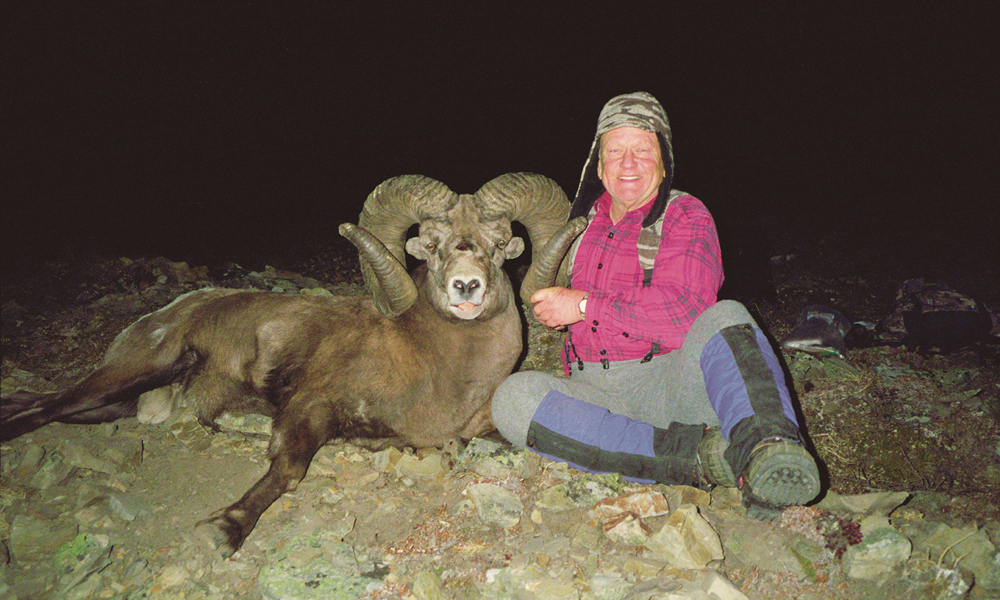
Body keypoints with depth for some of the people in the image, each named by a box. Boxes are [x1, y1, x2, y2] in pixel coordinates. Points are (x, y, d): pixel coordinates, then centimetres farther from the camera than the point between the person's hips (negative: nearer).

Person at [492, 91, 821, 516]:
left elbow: (687, 309, -12)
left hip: (673, 381, -3)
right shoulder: (584, 220, 19)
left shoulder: (685, 215, 6)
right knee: (513, 398, -27)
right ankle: (690, 454, -33)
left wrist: (586, 306, -10)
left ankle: (771, 452, -58)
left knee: (726, 318, -32)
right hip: (594, 392, 3)